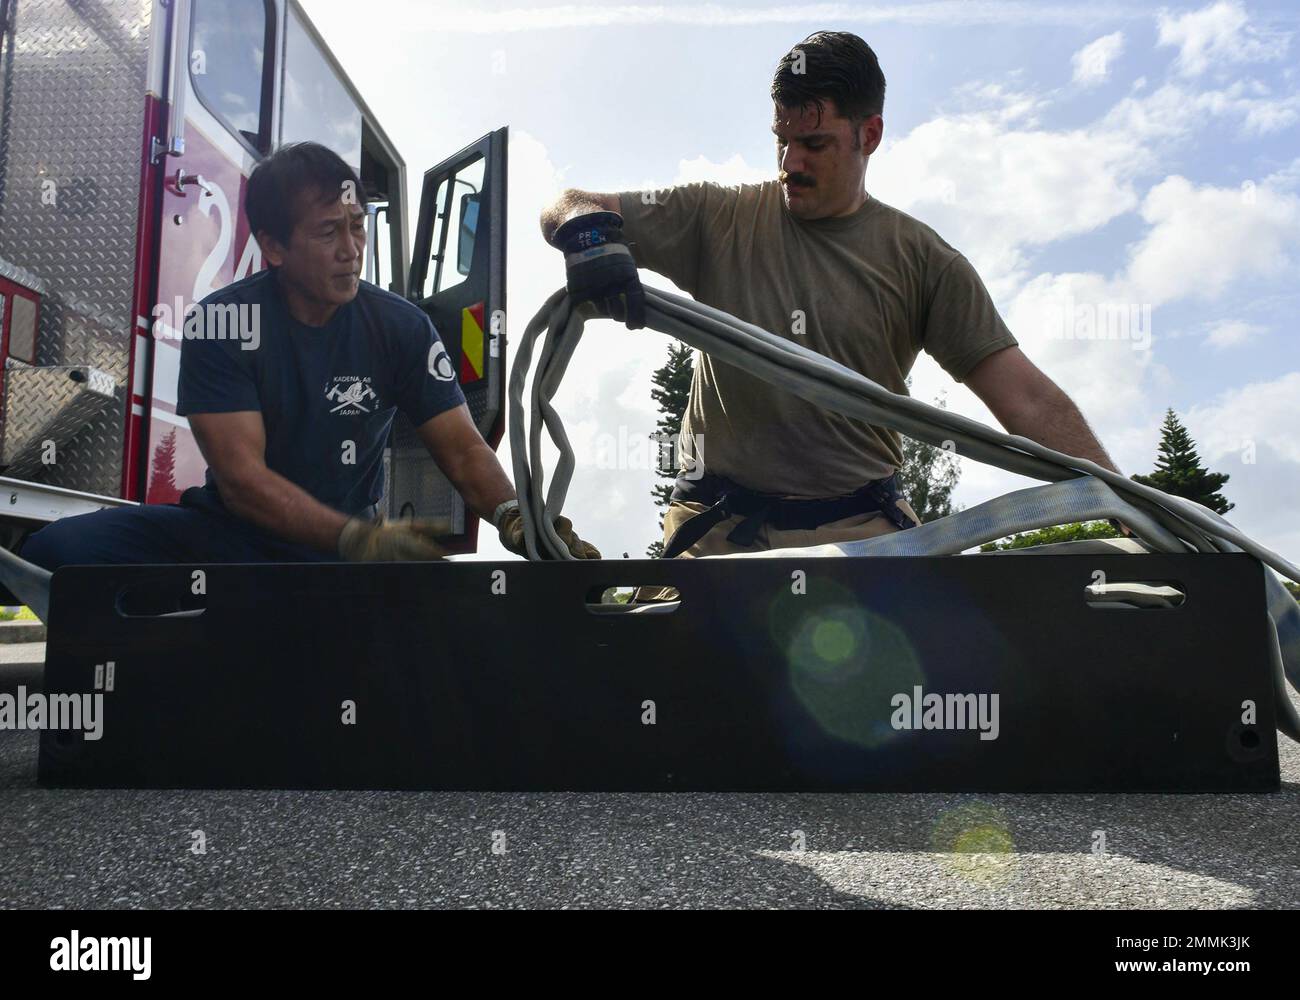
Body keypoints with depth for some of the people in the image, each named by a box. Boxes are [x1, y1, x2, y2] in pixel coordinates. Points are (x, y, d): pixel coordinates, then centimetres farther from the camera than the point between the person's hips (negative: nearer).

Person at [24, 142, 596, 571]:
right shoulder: (221, 322, -9)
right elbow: (240, 477, -17)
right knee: (62, 550, -23)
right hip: (231, 533, -1)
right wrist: (358, 538, -32)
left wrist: (514, 519, -28)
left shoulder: (401, 327, -3)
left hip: (343, 549, 2)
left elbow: (462, 449, -6)